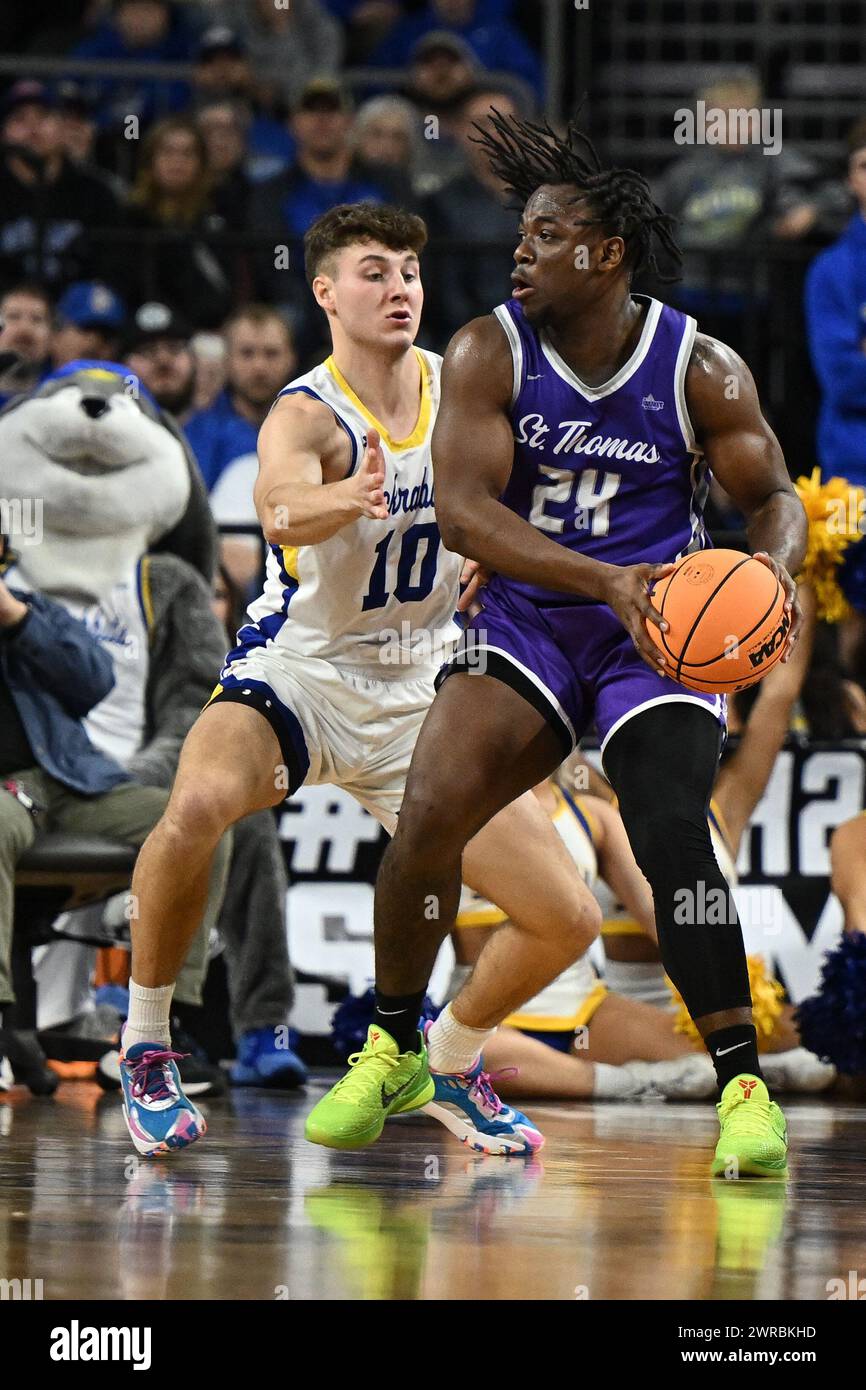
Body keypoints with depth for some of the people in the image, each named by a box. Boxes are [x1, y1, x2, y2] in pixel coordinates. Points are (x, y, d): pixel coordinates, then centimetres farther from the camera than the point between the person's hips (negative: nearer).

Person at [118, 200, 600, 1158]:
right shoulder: (307, 415, -20)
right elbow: (280, 502, -44)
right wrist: (351, 498, -65)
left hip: (419, 699, 5)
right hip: (299, 675, -5)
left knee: (566, 918, -2)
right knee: (197, 805, -38)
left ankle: (445, 1064, 26)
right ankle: (145, 1050, -17)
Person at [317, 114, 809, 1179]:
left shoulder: (699, 366, -7)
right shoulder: (490, 351, -7)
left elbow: (773, 498, 3)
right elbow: (460, 508, -18)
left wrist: (772, 565, -23)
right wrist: (605, 580, -31)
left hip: (656, 634, -1)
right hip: (524, 619, 1)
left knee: (674, 838, -22)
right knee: (430, 813, -17)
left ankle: (743, 1084, -12)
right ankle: (390, 1051, 4)